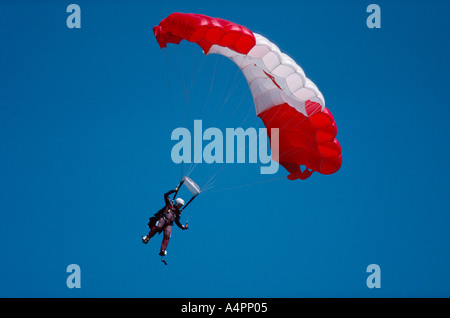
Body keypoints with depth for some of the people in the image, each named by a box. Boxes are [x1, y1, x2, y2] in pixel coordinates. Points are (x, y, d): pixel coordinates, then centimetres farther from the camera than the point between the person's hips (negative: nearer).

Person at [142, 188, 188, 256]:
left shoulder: (178, 213, 32)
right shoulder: (169, 205, 22)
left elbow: (177, 222, 35)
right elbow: (166, 195, 18)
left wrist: (183, 227, 23)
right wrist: (174, 190, 18)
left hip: (169, 224, 3)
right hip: (162, 219, -3)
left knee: (167, 235, -21)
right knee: (157, 227, -35)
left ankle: (163, 250, -30)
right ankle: (147, 238, -33)